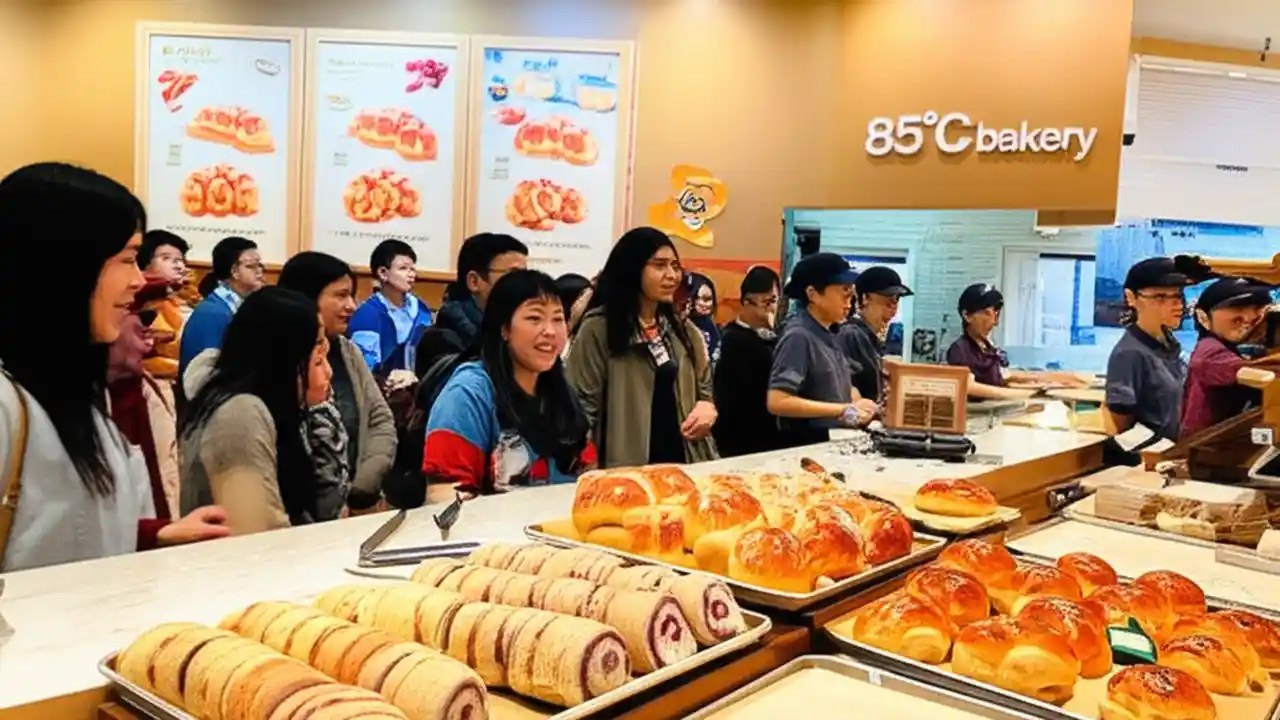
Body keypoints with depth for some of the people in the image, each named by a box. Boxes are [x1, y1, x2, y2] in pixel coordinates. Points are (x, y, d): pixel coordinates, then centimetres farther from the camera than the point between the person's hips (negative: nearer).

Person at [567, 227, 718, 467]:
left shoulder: (684, 330, 10)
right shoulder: (598, 330, -9)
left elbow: (705, 386, 20)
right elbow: (582, 406, -10)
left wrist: (707, 407, -2)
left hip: (685, 461, 6)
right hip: (626, 469, -5)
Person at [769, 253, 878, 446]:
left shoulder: (832, 334, 8)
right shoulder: (798, 336, -15)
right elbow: (777, 402, -23)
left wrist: (858, 406, -4)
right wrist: (844, 410, -20)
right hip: (809, 446, -8)